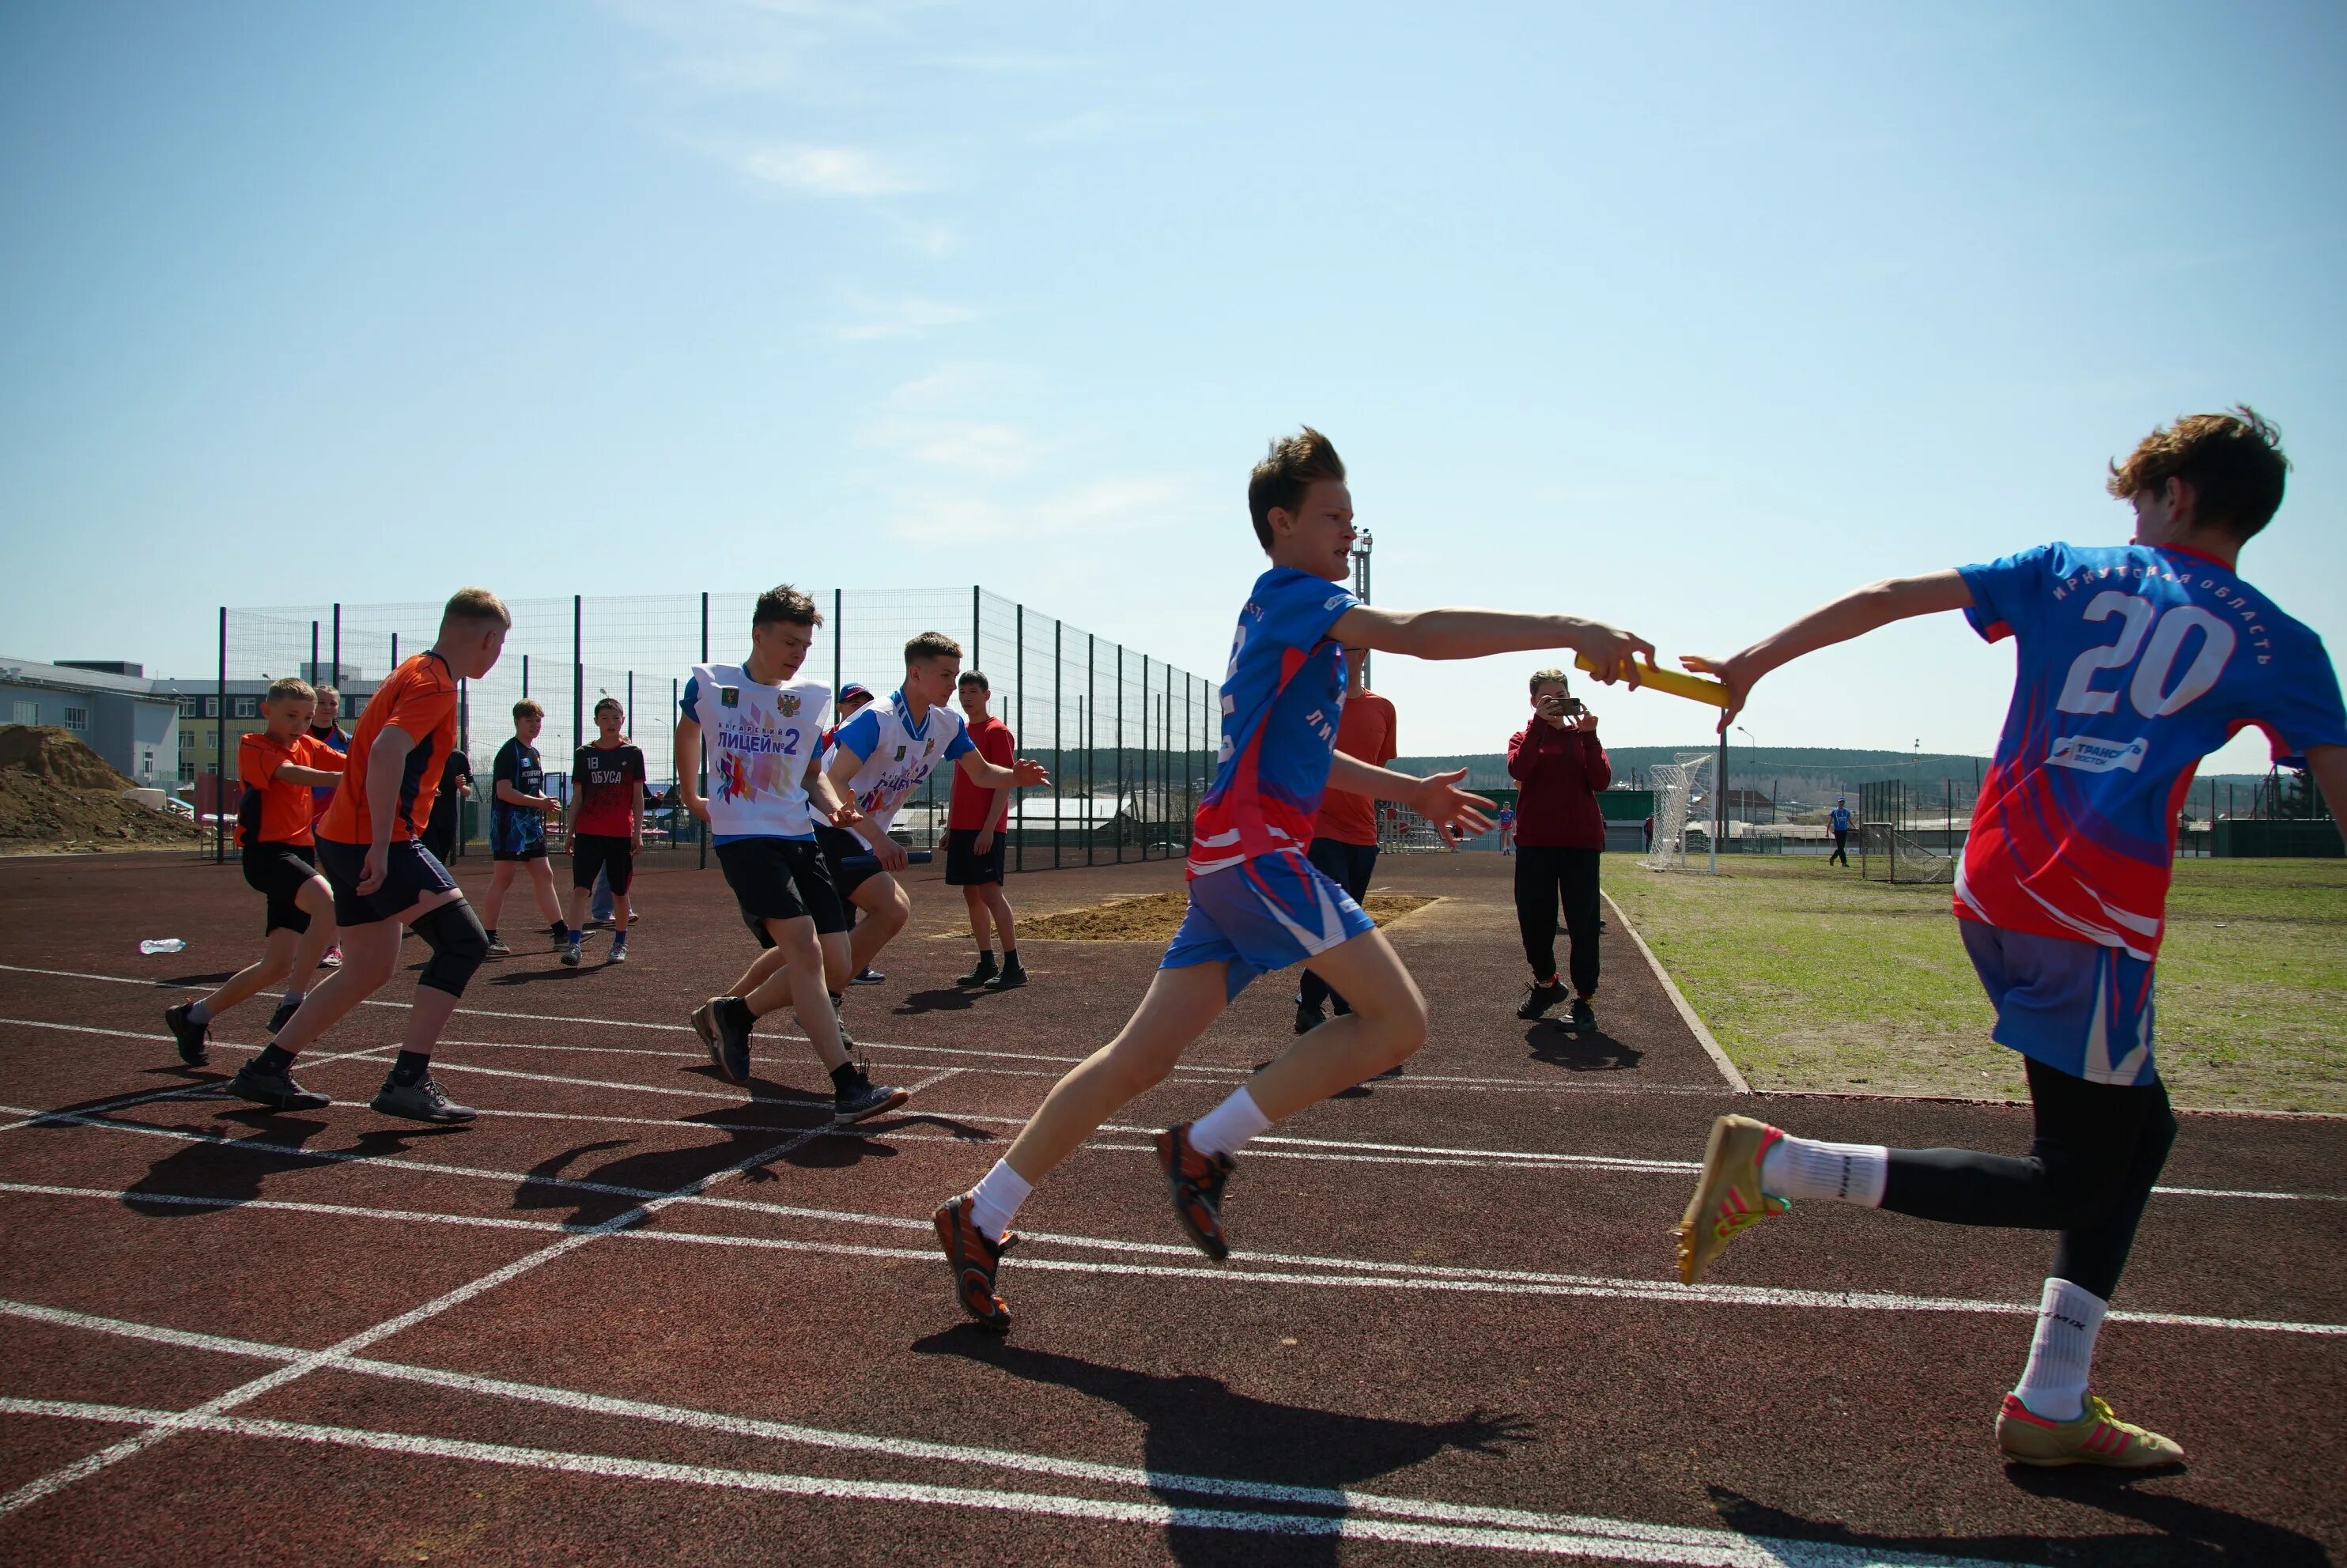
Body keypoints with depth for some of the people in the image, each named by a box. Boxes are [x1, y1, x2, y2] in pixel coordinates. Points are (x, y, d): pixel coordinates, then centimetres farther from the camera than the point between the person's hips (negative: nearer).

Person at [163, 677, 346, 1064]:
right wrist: (341, 779, -38)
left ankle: (194, 1015, 28)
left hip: (298, 854, 7)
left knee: (278, 965, 7)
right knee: (328, 903, -34)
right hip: (266, 852, -7)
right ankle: (292, 1005, -27)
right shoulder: (253, 746, -4)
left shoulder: (309, 747, 15)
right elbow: (289, 773, -24)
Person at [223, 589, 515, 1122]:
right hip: (375, 840, -10)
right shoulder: (435, 684, -12)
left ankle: (265, 1071, 24)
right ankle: (408, 1082, -14)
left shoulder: (417, 672, 18)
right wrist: (382, 847, -27)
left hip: (344, 837, 10)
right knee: (464, 940, -11)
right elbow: (386, 752, -26)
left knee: (369, 967, 17)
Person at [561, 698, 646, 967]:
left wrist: (638, 833, -2)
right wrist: (571, 833, 7)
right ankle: (574, 944, -17)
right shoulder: (584, 754, 9)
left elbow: (637, 797, 5)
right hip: (588, 833, 1)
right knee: (580, 888, -12)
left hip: (621, 834, 0)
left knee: (619, 892, 8)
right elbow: (577, 798, 11)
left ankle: (620, 943, 23)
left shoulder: (632, 753, 5)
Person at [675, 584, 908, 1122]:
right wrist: (691, 797, 29)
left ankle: (730, 1012, 26)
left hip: (800, 839, 5)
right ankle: (848, 1087, -25)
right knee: (805, 949, -23)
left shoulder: (812, 697, 10)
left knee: (834, 969, 0)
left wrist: (834, 808, -1)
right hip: (743, 838, -5)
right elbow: (687, 733, 22)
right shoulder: (709, 683, 1)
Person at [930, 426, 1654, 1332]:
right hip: (1253, 847, -10)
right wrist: (1570, 632, -21)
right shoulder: (1293, 594, -4)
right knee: (1397, 1020, -11)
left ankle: (982, 1217, 14)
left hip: (1229, 862, 10)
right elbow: (1419, 633, -19)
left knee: (1139, 1061, 9)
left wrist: (1405, 791, 30)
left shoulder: (1289, 614, 25)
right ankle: (1204, 1149, -5)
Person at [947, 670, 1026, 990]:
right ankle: (986, 966, 12)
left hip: (985, 828, -8)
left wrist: (989, 827, -19)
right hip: (961, 827, 8)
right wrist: (950, 825, 17)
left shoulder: (997, 731, -7)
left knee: (989, 891, -13)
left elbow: (1005, 782, -13)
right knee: (971, 894, 7)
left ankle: (1013, 967, -11)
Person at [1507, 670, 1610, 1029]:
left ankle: (1585, 999, 5)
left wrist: (1588, 735, -15)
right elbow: (1518, 770, -14)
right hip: (1535, 841, 1)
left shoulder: (1584, 736, 10)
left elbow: (1601, 781, -7)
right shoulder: (1524, 738, 10)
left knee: (1583, 921, -2)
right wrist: (1540, 722, -18)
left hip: (1581, 840, 0)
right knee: (1533, 918, 4)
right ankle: (1546, 982, 27)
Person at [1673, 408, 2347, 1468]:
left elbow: (1886, 599, 8)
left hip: (1993, 891, 6)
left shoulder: (2071, 574, 12)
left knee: (2136, 1126, 20)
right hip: (2093, 916, -6)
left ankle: (2052, 1407, 22)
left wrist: (1753, 663, 13)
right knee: (2076, 1181, 6)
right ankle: (1780, 1164, -9)